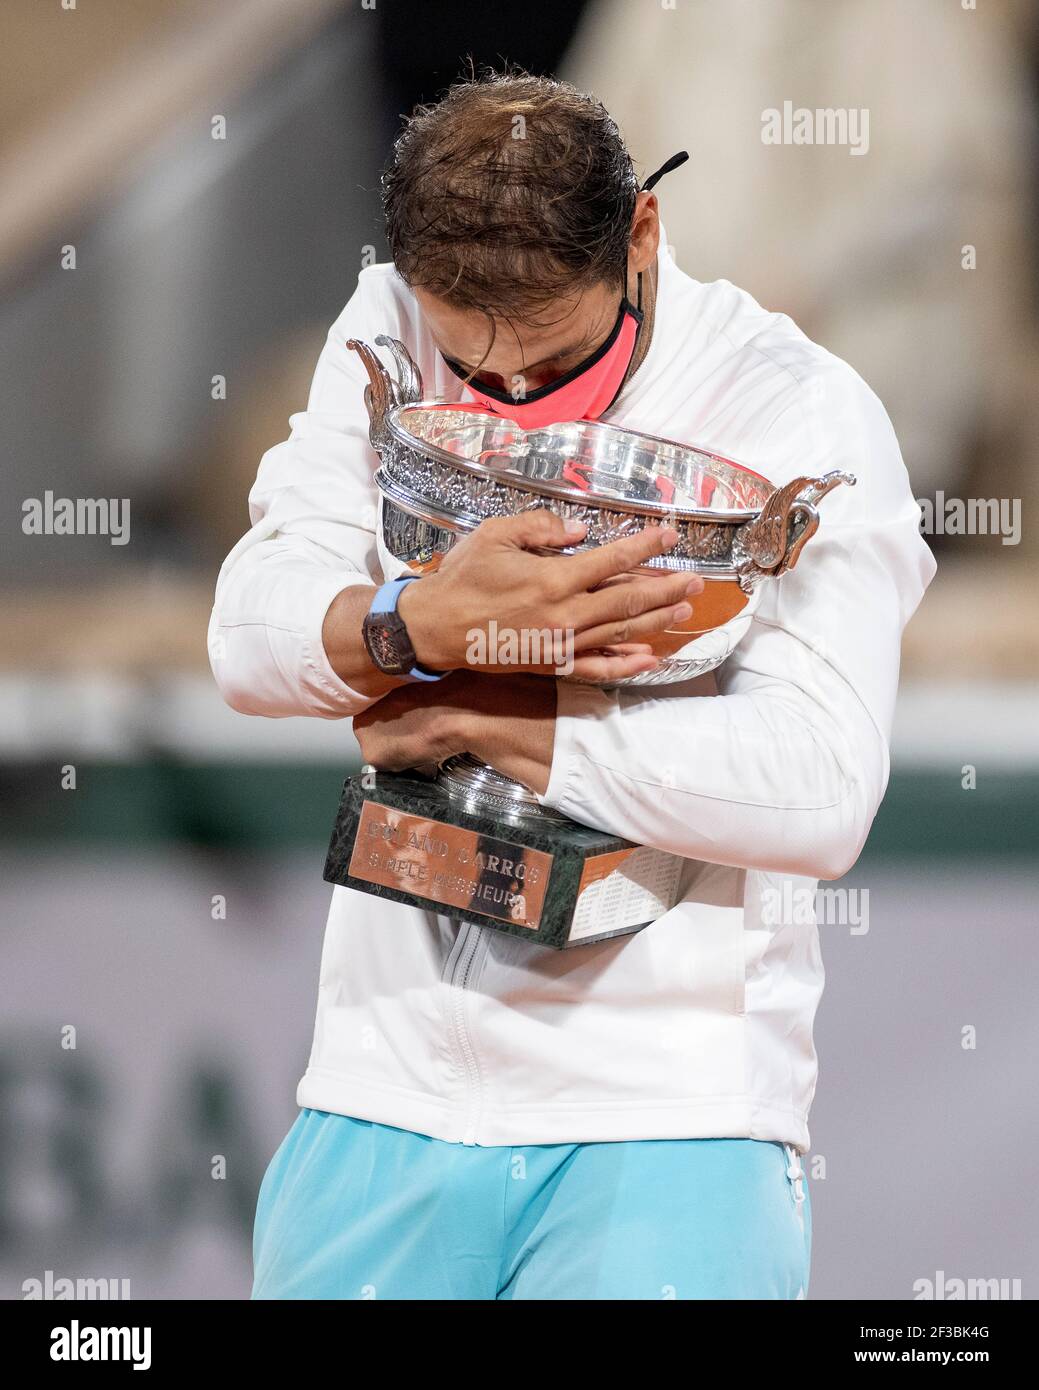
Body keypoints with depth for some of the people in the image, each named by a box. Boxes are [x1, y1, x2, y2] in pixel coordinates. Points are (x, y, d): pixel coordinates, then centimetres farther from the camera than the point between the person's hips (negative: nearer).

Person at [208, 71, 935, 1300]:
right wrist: (426, 625, -26)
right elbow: (252, 631, -4)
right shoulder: (388, 337, 5)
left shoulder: (799, 413, -7)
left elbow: (818, 790, -19)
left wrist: (469, 717, -14)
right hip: (384, 1095, 4)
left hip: (663, 1120, -4)